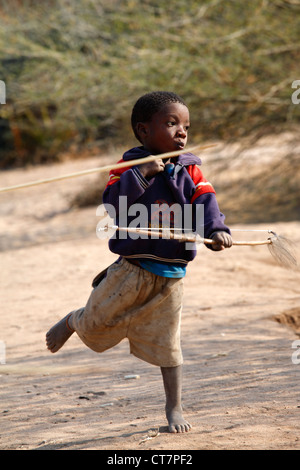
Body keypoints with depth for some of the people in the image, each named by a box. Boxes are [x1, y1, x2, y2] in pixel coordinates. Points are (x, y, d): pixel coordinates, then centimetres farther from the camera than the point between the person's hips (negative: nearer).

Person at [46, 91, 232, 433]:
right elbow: (113, 204, -18)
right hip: (131, 269, -1)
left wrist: (216, 229, -34)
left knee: (166, 344, 3)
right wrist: (141, 174, -28)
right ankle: (72, 322, 47)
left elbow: (206, 203, -14)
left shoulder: (190, 171, 0)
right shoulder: (129, 167, -4)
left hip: (170, 275, 1)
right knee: (95, 324, 12)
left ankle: (174, 408, 15)